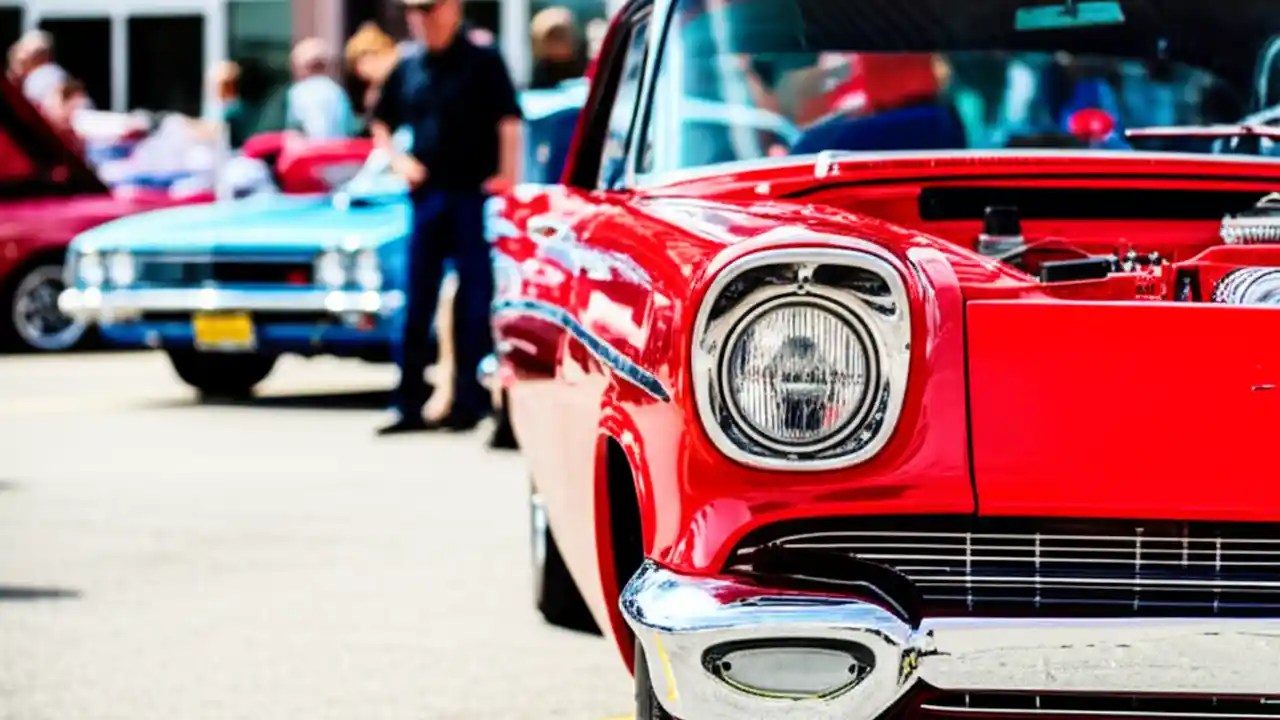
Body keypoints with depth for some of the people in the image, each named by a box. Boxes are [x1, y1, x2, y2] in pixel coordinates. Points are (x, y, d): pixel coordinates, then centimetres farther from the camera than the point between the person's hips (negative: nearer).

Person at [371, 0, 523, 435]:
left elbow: (509, 122, -11)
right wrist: (398, 160, 5)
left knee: (474, 303, 0)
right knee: (417, 304, 6)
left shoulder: (483, 61, -4)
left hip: (474, 195, -5)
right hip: (427, 198, 5)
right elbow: (381, 124, 22)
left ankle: (469, 403, 5)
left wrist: (507, 179, -21)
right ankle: (410, 406, 10)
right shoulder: (407, 70, 11)